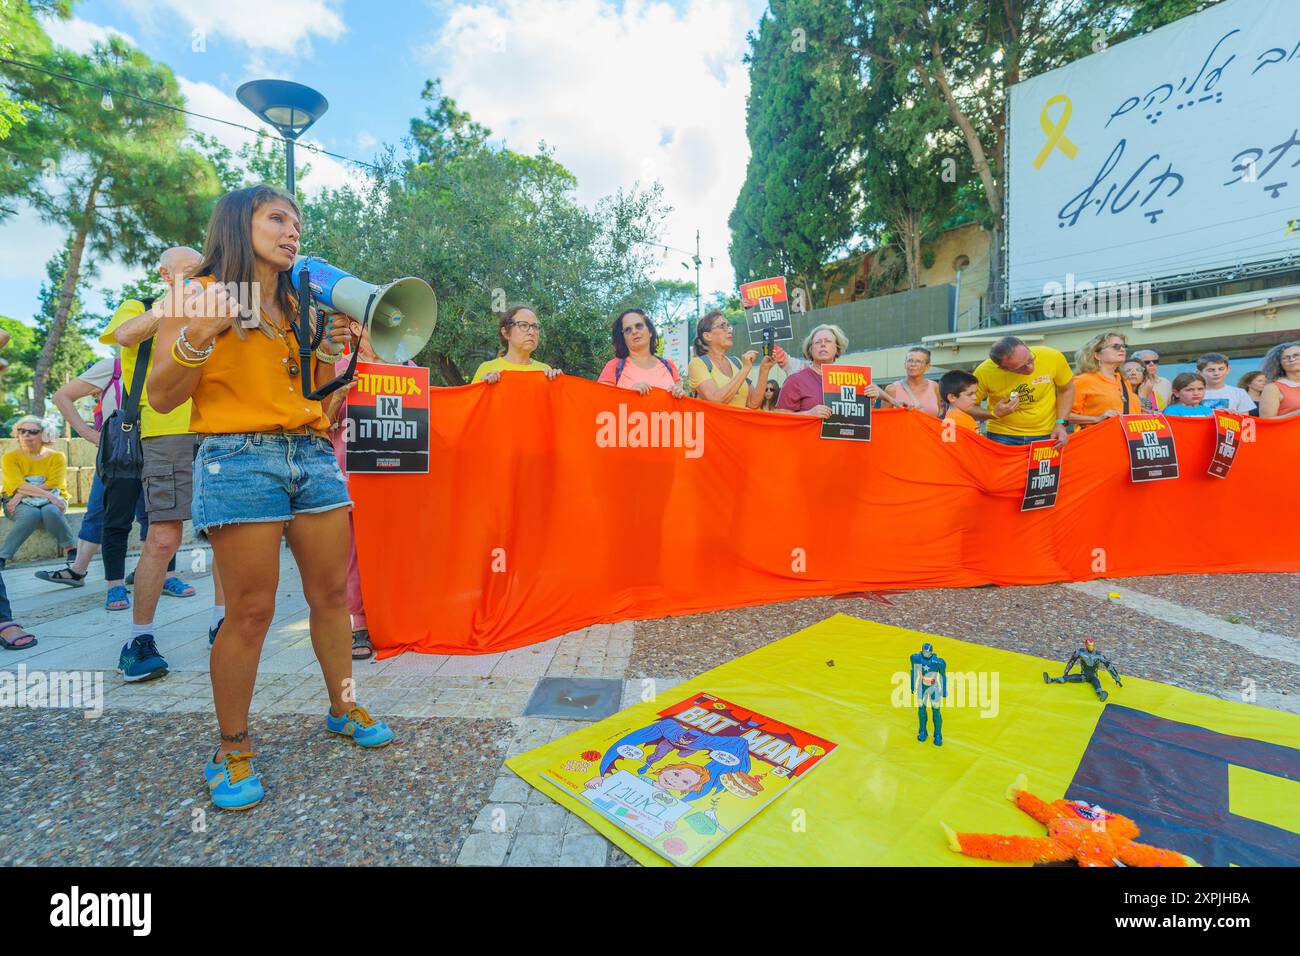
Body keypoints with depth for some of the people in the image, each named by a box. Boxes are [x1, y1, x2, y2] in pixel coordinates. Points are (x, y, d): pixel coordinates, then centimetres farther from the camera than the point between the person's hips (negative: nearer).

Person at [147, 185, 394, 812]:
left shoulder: (299, 305, 18)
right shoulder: (197, 297, 5)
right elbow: (161, 398, -1)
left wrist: (329, 344, 3)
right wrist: (200, 332, -13)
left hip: (313, 457, 5)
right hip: (239, 458, -4)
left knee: (331, 594, 7)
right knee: (250, 612, -3)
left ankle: (343, 708, 24)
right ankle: (232, 749, 15)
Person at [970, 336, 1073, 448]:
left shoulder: (1053, 357, -15)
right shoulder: (984, 372, -21)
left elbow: (1067, 390, 3)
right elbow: (968, 408, -8)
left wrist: (1060, 423, -7)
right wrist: (994, 414, -25)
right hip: (1002, 436, -1)